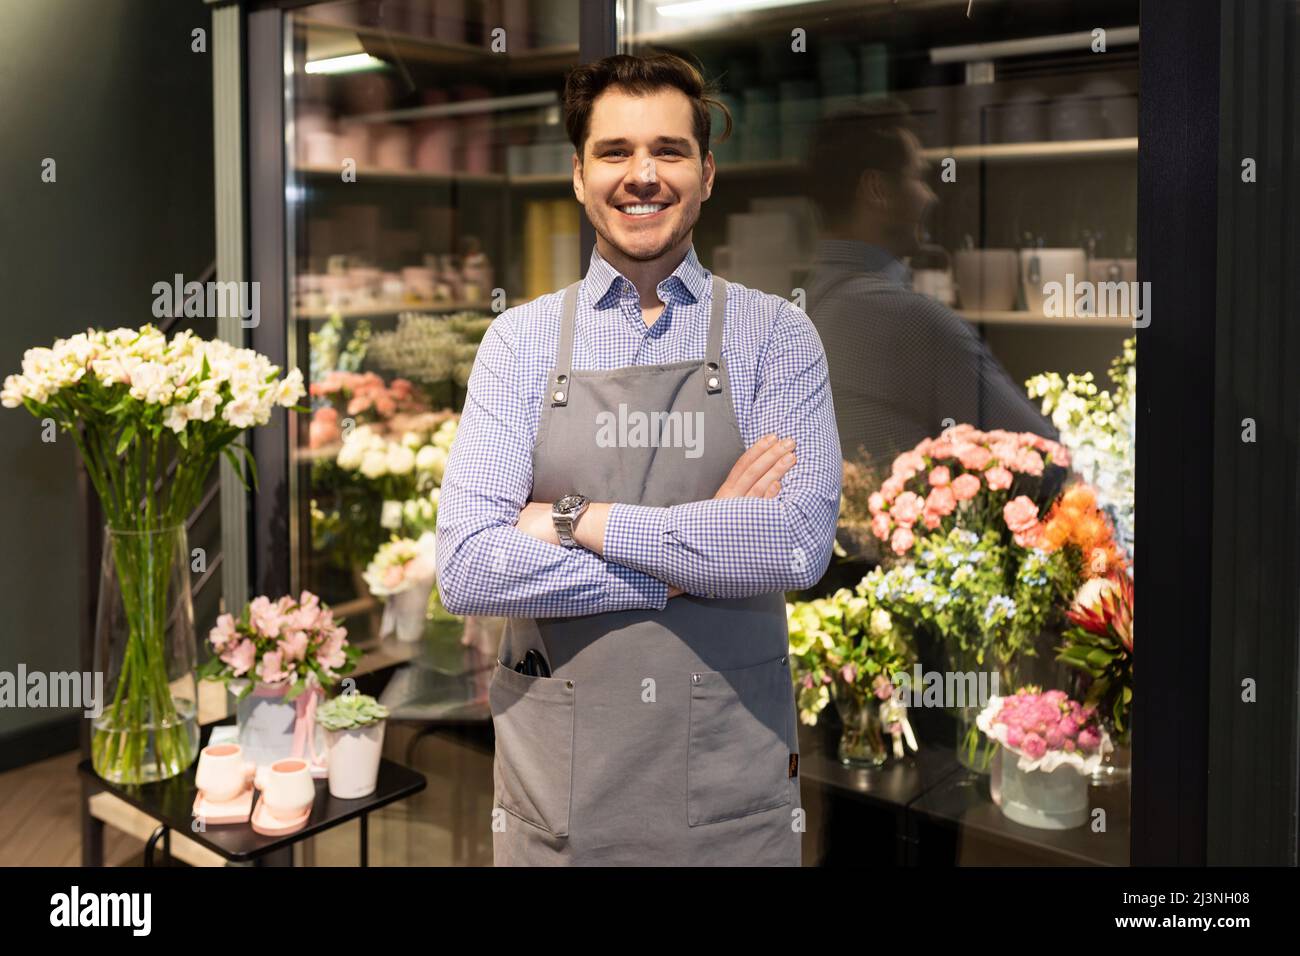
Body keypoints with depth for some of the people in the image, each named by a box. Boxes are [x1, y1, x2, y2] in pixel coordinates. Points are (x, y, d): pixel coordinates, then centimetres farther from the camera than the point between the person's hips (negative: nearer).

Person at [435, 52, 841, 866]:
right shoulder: (519, 340, 0)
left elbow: (799, 546, -16)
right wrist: (696, 559, -14)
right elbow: (467, 568, -11)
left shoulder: (777, 334, -2)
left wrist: (580, 520, -15)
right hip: (556, 779, 1)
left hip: (733, 782, 0)